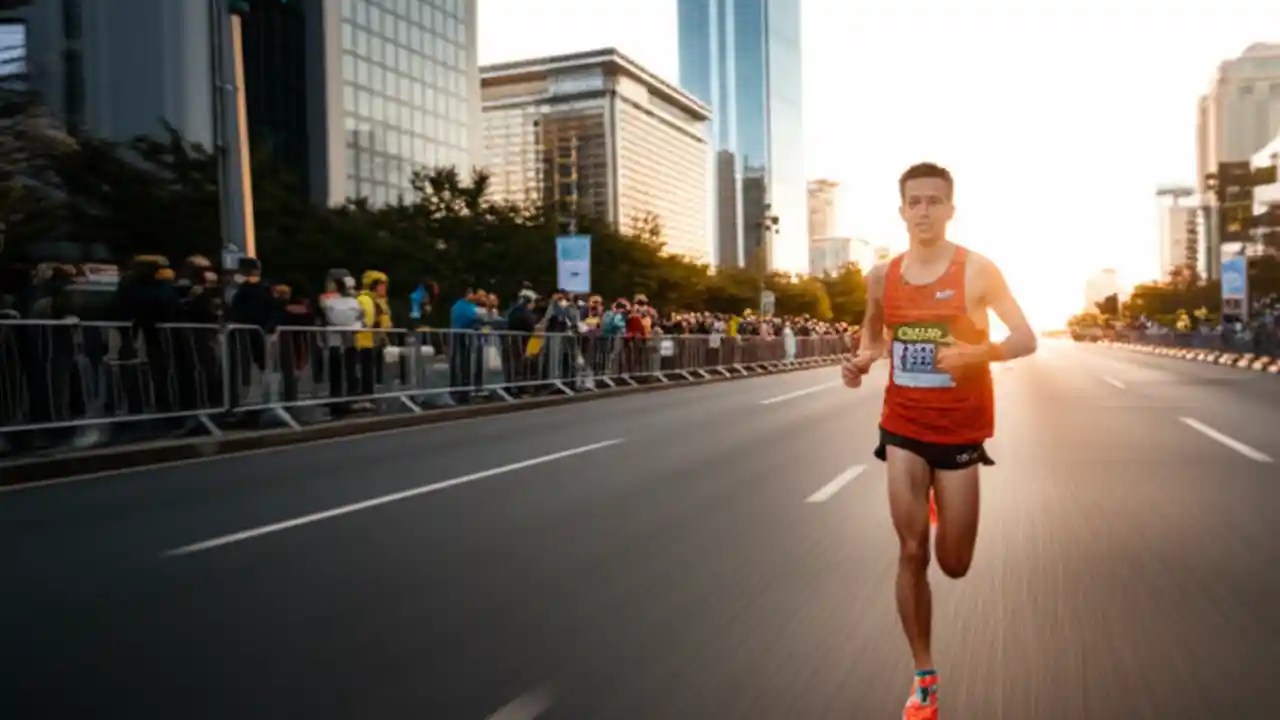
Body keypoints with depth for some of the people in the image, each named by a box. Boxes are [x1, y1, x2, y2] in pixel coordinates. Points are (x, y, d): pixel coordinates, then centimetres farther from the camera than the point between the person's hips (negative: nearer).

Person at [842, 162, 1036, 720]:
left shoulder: (977, 271, -10)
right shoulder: (882, 276, 0)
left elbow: (1027, 339, -9)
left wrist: (975, 354, -28)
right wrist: (861, 361, -6)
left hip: (960, 429, -2)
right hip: (903, 426, 2)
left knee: (954, 565, 7)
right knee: (911, 553, -2)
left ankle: (942, 504, 45)